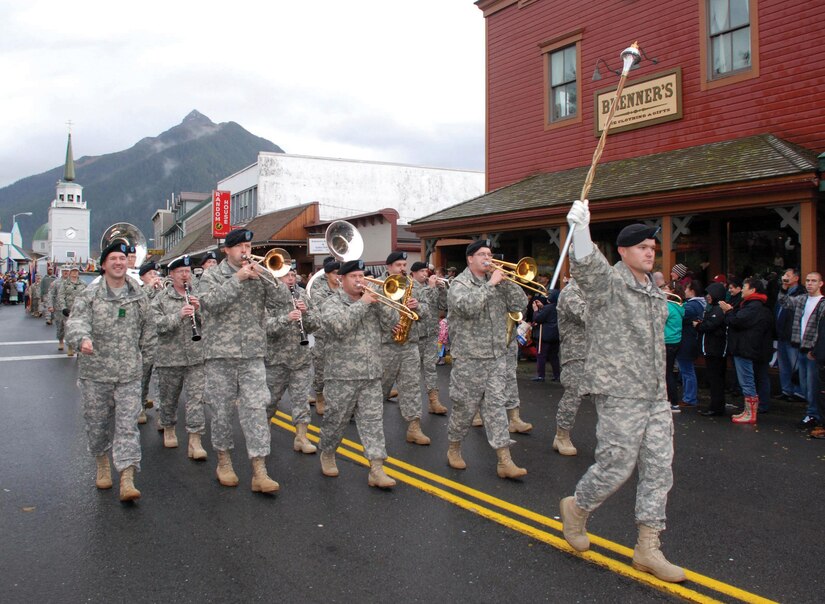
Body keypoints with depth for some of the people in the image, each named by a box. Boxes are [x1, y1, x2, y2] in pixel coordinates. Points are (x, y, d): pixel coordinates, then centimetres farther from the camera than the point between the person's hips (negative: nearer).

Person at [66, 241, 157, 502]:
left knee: (127, 424, -6)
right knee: (97, 423, 12)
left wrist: (144, 356, 16)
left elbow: (149, 329, 17)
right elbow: (76, 322, -17)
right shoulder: (88, 296, -1)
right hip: (95, 372, 0)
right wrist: (82, 339, -38)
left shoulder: (139, 297, 6)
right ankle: (102, 463, 37)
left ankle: (127, 480, -8)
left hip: (129, 374, 0)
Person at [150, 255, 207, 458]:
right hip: (169, 358, 0)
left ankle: (195, 441, -3)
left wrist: (199, 310, -14)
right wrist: (179, 315, -23)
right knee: (169, 398, 15)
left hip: (196, 357, 1)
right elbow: (156, 324, -11)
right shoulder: (161, 298, 2)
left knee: (196, 399, -5)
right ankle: (168, 429, 39)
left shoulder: (199, 295, 7)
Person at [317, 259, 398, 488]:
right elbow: (339, 326, -24)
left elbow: (391, 322, 2)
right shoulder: (331, 302, -4)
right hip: (342, 375, -4)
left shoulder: (371, 301, 13)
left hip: (371, 374, 4)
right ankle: (327, 454, 33)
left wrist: (378, 301, -10)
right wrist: (362, 303, -20)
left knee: (373, 421, 0)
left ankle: (377, 470, -1)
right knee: (336, 420, 8)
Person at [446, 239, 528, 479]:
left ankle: (504, 461, 2)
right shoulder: (459, 284, -5)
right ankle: (453, 449, 26)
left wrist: (505, 280, -8)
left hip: (497, 356, 5)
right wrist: (491, 283, -21)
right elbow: (469, 306, -26)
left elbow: (520, 304, 2)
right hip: (469, 358, -5)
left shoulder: (498, 283, 11)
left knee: (496, 405, 3)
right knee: (465, 406, 5)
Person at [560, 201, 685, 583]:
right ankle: (576, 509, 26)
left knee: (659, 468, 8)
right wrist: (581, 228, -49)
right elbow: (585, 265, -32)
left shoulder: (654, 291, 17)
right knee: (616, 465, -3)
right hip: (619, 394, -8)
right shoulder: (608, 281, -8)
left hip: (655, 394, 8)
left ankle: (648, 549, 18)